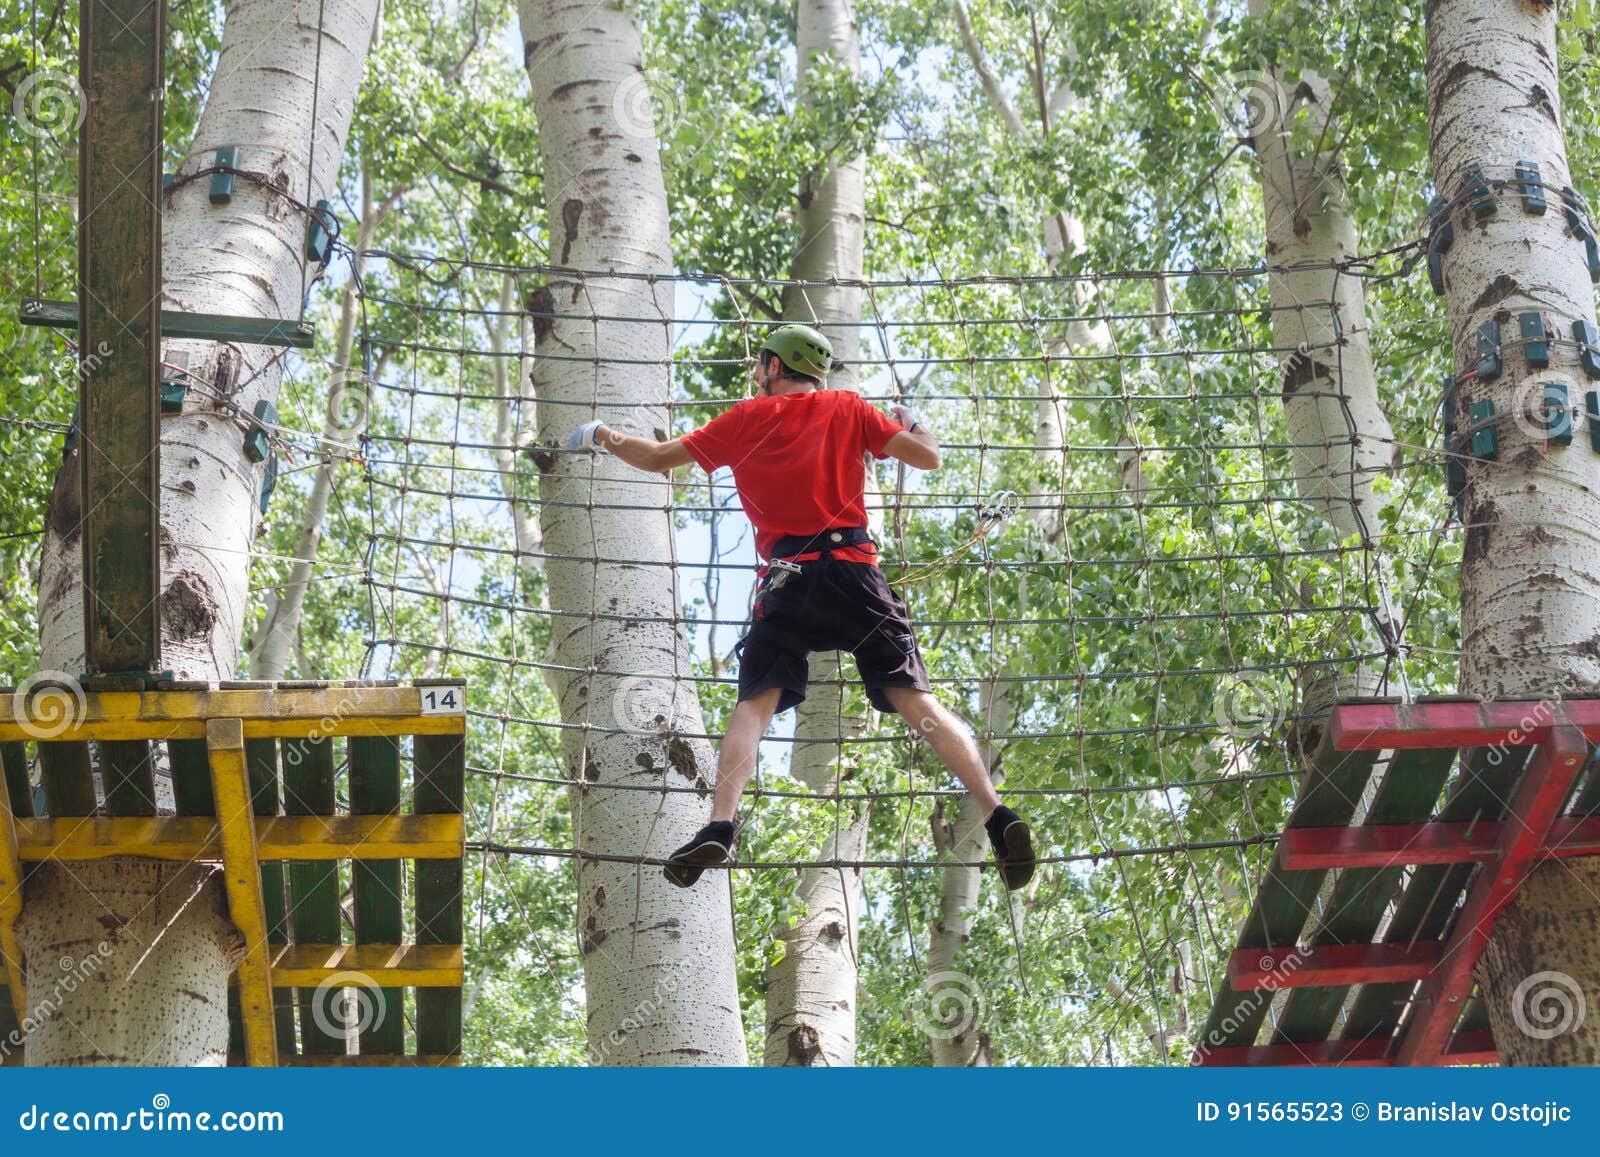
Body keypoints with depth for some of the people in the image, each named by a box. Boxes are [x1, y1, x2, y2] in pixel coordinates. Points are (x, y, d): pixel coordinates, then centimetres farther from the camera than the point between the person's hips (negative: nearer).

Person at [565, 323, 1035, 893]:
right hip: (854, 572, 1)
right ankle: (997, 817, -15)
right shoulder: (847, 408, 15)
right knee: (916, 700, -3)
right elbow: (927, 456, 9)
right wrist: (911, 422, 32)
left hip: (786, 583, -1)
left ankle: (719, 830, -17)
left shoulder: (747, 418, 15)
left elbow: (659, 457, 21)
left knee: (754, 705, 2)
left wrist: (600, 435, 38)